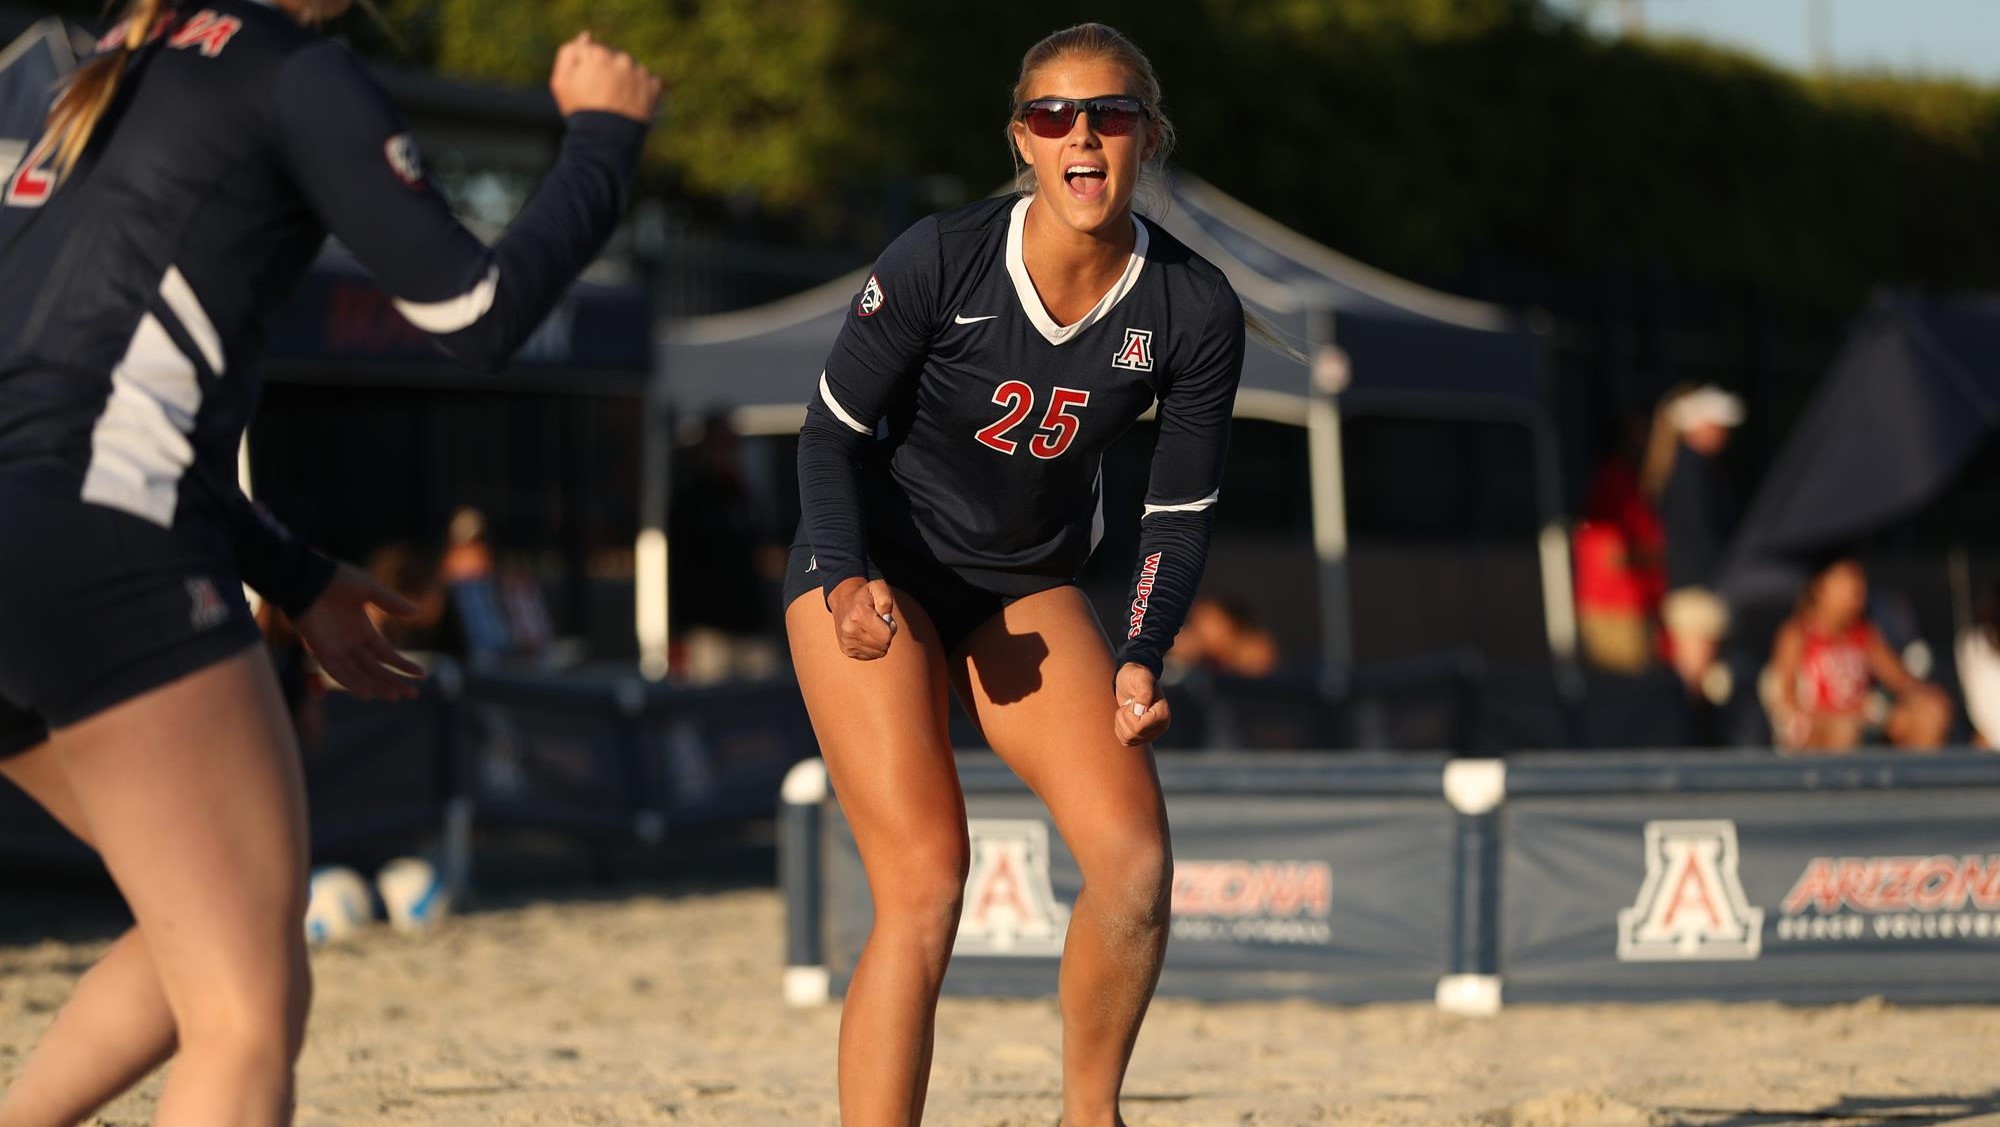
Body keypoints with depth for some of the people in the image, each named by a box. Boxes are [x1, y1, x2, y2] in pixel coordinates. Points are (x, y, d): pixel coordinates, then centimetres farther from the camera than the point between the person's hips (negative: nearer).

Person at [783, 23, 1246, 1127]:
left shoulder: (1195, 311, -12)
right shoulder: (939, 259, -21)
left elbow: (1181, 508, -1)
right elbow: (833, 432, -11)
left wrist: (1140, 655, -14)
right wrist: (849, 581, -26)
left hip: (1030, 588, 3)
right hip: (874, 571, -3)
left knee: (1134, 854, -15)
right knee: (926, 882, -19)